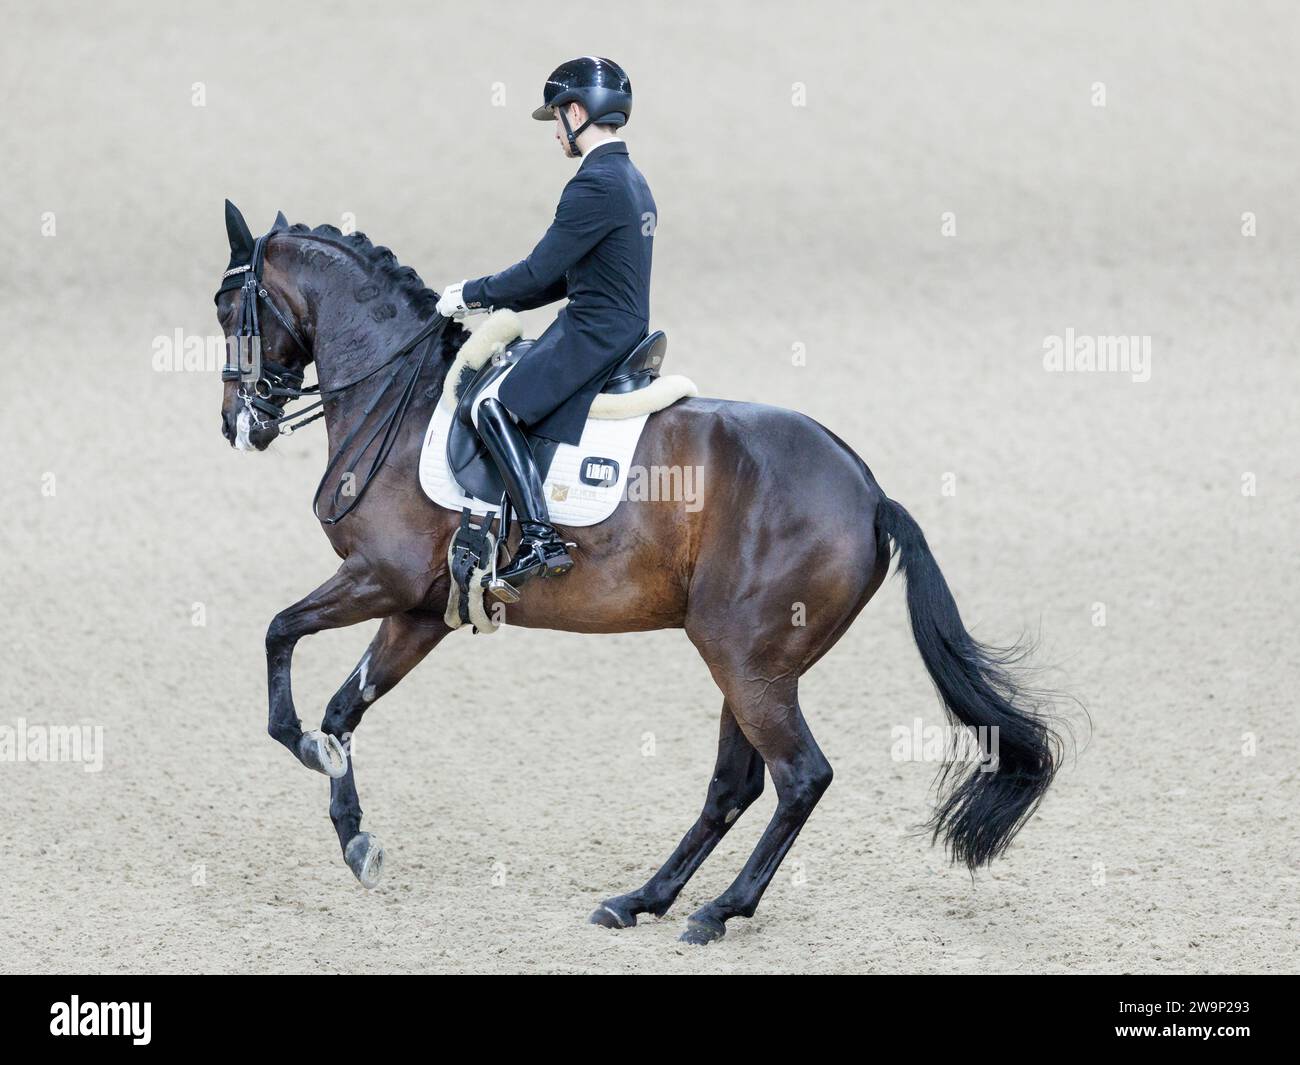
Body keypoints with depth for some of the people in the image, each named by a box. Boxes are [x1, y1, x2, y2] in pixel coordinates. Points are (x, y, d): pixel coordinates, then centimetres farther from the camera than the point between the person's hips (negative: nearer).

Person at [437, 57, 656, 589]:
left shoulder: (595, 184, -17)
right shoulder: (632, 180, 15)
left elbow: (540, 272, -18)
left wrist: (471, 294, -5)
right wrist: (493, 302, 17)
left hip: (591, 335, -10)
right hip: (624, 330, 10)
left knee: (493, 404, -16)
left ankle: (542, 537, -23)